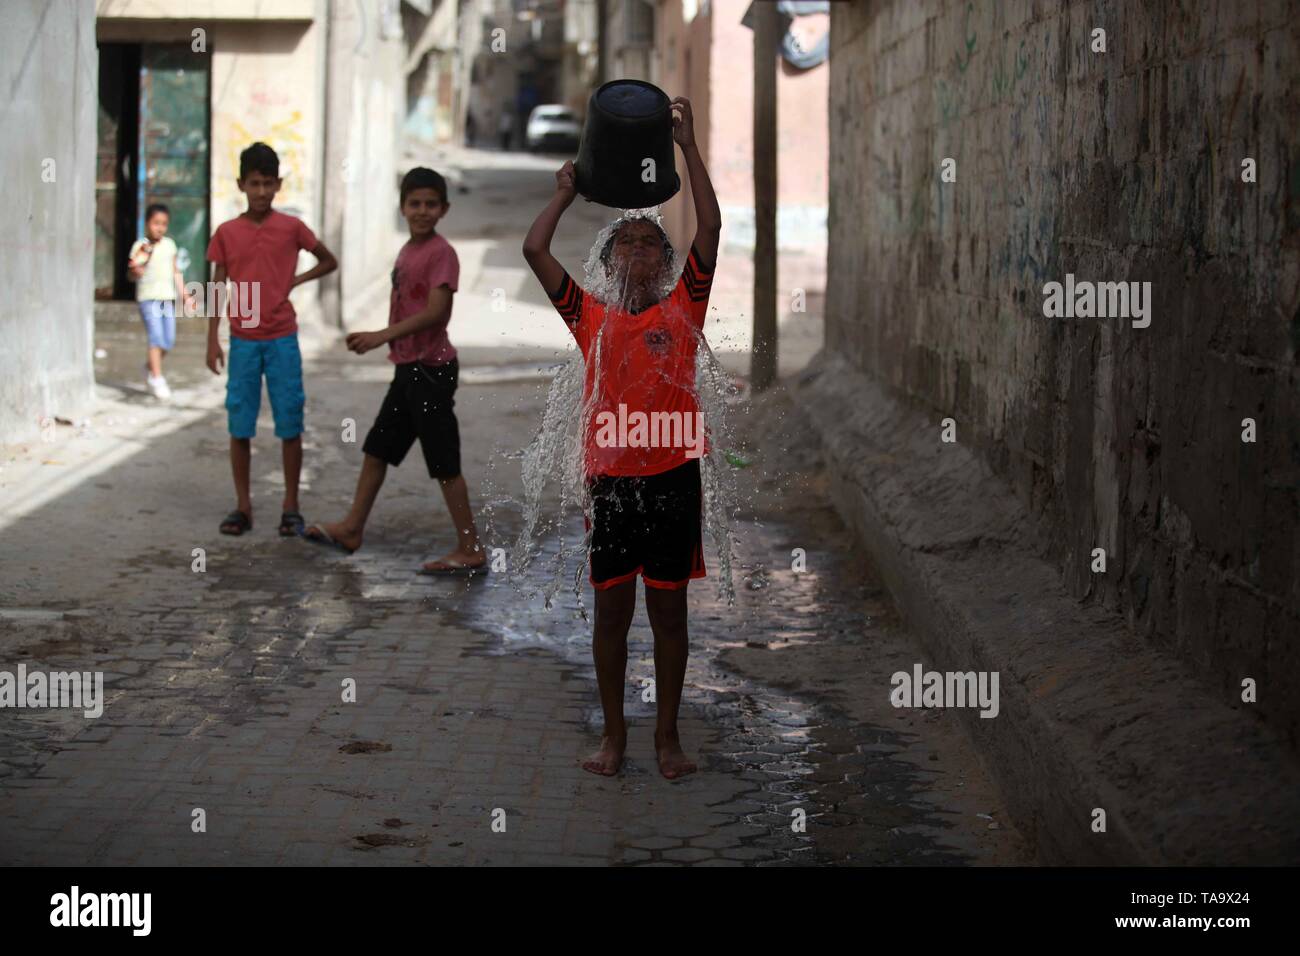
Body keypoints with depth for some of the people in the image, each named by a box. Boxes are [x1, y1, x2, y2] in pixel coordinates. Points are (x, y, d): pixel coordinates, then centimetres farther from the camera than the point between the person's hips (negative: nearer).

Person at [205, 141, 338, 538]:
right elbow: (219, 289, 5)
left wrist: (295, 281, -2)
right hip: (243, 341, 1)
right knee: (239, 426, 3)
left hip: (283, 339, -1)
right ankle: (243, 507, 12)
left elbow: (329, 262, 13)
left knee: (290, 425, 0)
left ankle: (290, 507, 7)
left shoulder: (292, 227, 0)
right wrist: (212, 341, 0)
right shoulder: (226, 233, 2)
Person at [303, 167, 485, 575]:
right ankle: (351, 528, 29)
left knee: (444, 463, -5)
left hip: (431, 369, -9)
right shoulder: (407, 251, 12)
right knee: (377, 448, 17)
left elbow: (436, 312, -23)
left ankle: (470, 550, 1)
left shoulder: (441, 253, -14)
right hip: (407, 369, 9)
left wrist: (381, 336, -24)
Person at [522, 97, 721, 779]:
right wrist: (565, 192, 9)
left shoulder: (682, 310, 4)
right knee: (611, 612, 8)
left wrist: (688, 146, -6)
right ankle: (613, 732, 20)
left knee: (669, 610, 7)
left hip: (671, 477, 0)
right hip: (609, 479, 1)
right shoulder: (592, 317, 5)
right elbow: (535, 249, 0)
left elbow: (709, 227, -5)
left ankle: (668, 734, 18)